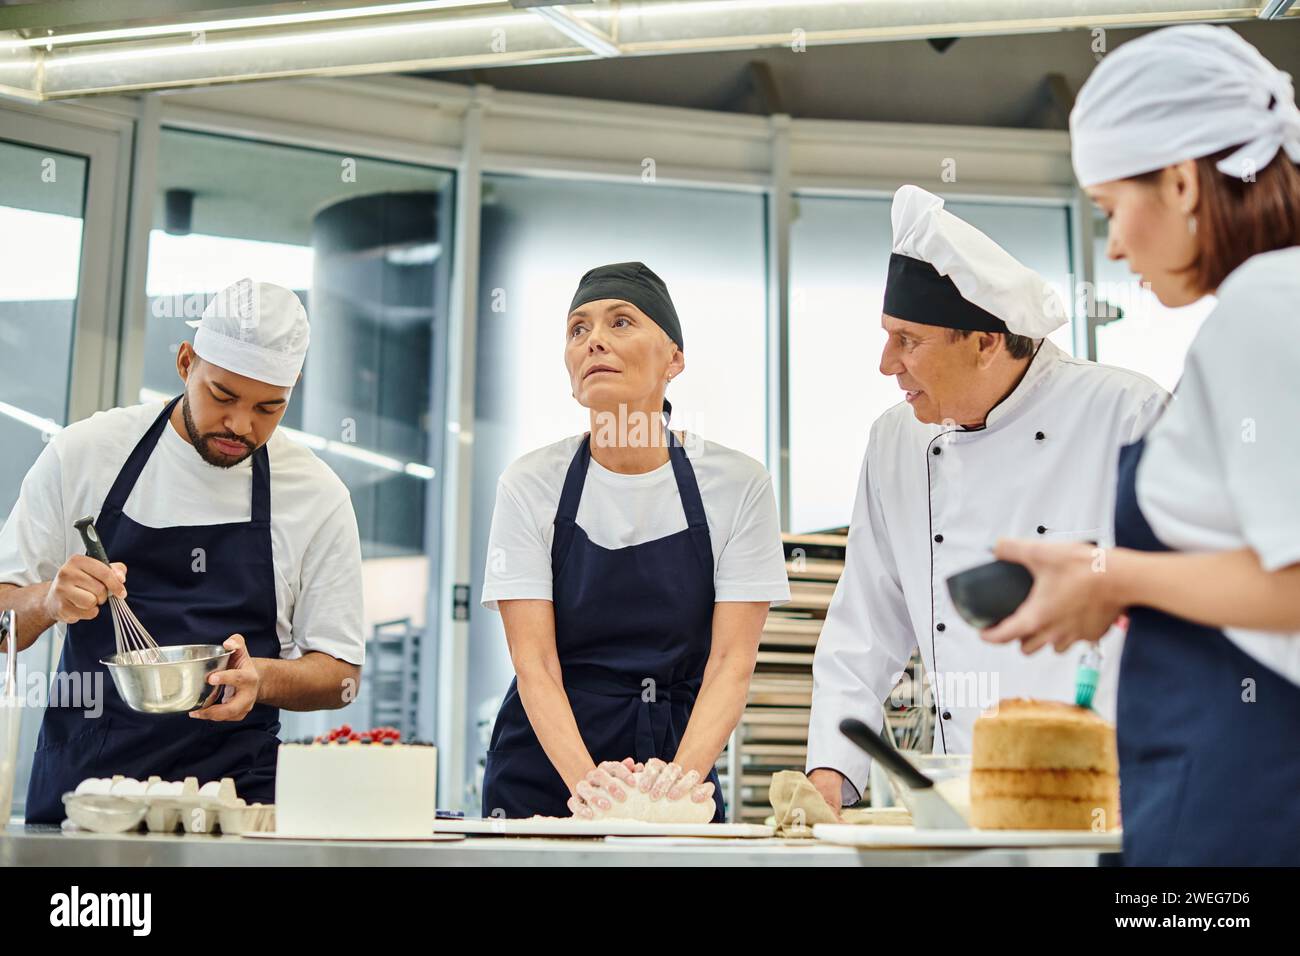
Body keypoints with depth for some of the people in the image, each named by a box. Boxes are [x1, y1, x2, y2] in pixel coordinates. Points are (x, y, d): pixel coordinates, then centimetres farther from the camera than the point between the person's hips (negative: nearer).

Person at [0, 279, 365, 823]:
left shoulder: (317, 497, 1)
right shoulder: (81, 454, 2)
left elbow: (340, 674, 7)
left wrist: (260, 678, -13)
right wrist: (48, 602, -16)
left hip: (230, 796, -1)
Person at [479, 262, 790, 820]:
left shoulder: (736, 484, -4)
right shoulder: (530, 485, -3)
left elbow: (732, 660, -7)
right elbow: (534, 661, -9)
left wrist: (684, 772, -23)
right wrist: (586, 779, -25)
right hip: (545, 769, 0)